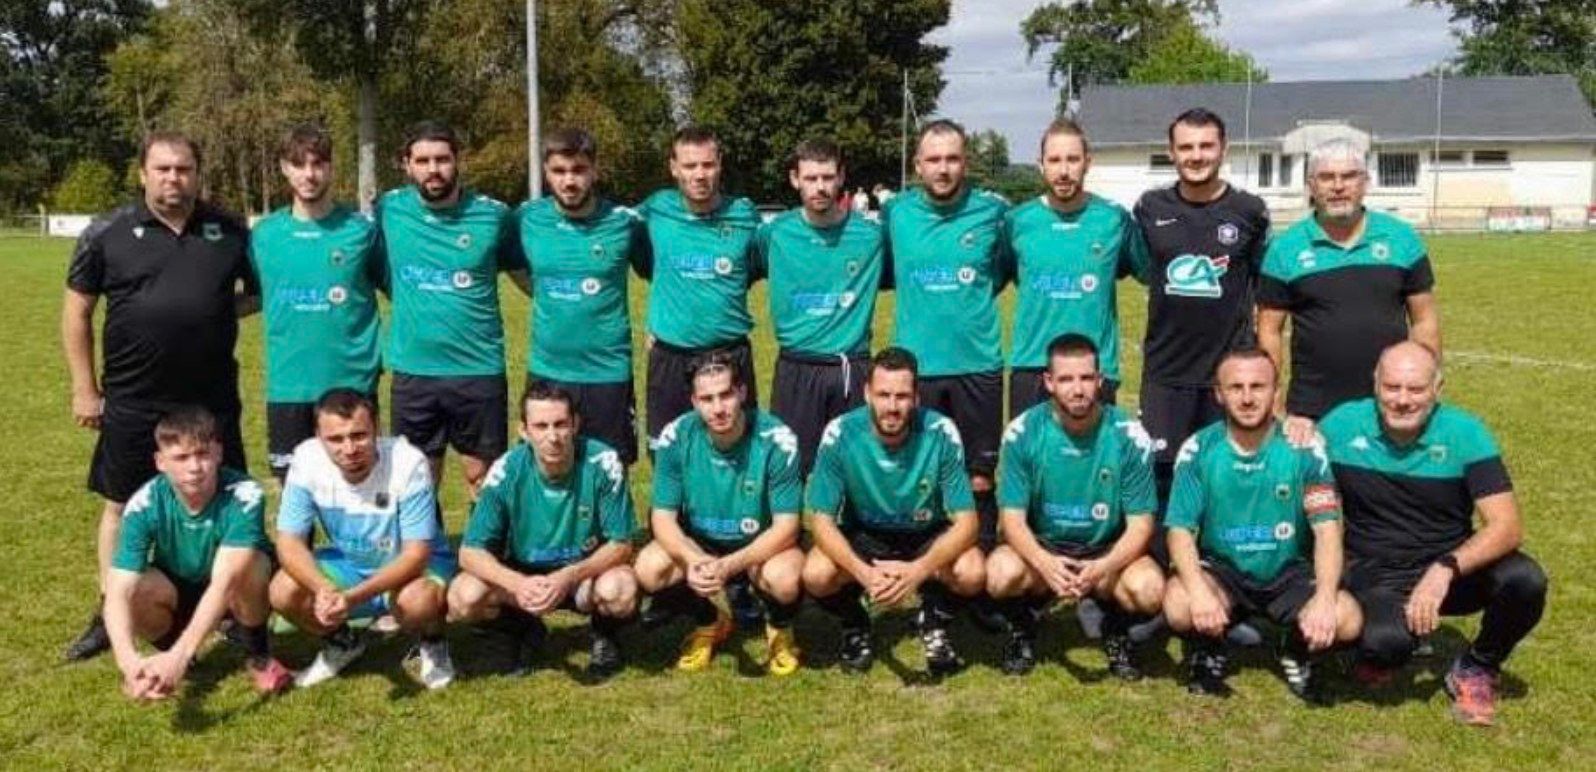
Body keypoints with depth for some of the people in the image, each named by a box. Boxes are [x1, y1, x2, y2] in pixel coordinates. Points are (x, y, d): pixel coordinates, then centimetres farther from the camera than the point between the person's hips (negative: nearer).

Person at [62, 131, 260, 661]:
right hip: (132, 403, 0)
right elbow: (77, 309, 4)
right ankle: (109, 615, 25)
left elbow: (260, 294, 15)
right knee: (120, 507, 11)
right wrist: (84, 388, 2)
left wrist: (219, 309, -3)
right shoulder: (108, 234, -1)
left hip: (212, 400, 1)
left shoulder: (230, 232, 3)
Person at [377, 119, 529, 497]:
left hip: (480, 370, -1)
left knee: (484, 482, 9)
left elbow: (527, 275, 7)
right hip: (412, 372, 2)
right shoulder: (388, 210, 0)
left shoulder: (493, 214, -4)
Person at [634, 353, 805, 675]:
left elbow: (786, 527, -22)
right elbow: (663, 518, -12)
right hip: (697, 544, 3)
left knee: (784, 577, -35)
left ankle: (780, 628, 4)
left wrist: (729, 566, -36)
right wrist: (693, 561, -33)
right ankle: (709, 622, 8)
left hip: (762, 546, -3)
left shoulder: (776, 439, -23)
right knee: (649, 568, -25)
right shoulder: (676, 437, -16)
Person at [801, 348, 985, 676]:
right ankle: (854, 627, 6)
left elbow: (966, 521, -21)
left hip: (927, 537, 0)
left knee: (972, 574, -30)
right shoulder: (840, 434, -22)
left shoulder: (941, 433, -22)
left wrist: (919, 570, -38)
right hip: (861, 536, 0)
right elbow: (821, 520, -19)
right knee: (816, 575, -29)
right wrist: (864, 573, -36)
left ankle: (933, 623, 5)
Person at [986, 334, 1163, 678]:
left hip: (1108, 551, 0)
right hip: (1041, 548, 0)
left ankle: (1116, 629, 7)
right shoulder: (1023, 432, -12)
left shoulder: (1129, 435, -12)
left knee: (1149, 589, -30)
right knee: (1001, 574, -32)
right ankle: (1023, 624, 5)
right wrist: (1044, 563, -33)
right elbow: (1013, 518, -12)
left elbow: (1140, 524, -10)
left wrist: (1104, 567, -31)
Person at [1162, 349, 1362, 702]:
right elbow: (1180, 530, -11)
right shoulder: (1198, 449, -8)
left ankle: (1297, 658, 10)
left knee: (1346, 620, -26)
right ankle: (1208, 656, 5)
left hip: (1289, 573, 1)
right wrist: (1198, 590, -30)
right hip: (1221, 569, -1)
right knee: (1179, 605, -32)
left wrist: (1325, 598, -29)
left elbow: (1327, 530, -13)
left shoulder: (1303, 448, -9)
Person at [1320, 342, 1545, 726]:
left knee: (1525, 580, -29)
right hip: (1375, 576, -2)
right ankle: (1376, 654, 8)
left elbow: (1508, 527, -18)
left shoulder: (1464, 432, -10)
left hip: (1452, 569, 2)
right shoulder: (1340, 426, -8)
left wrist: (1446, 569, -34)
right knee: (1387, 640, -35)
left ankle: (1476, 669, 3)